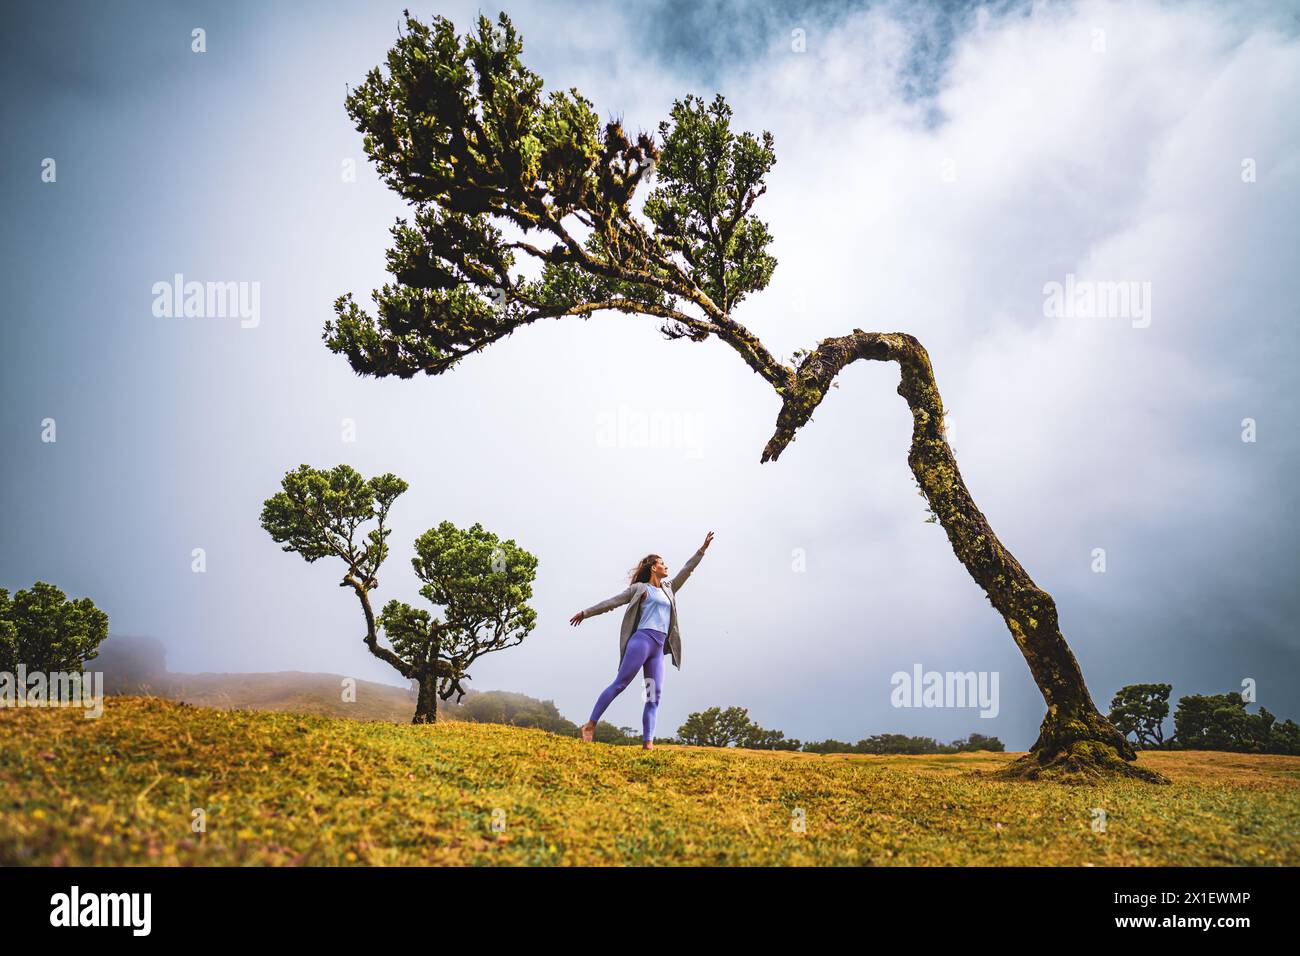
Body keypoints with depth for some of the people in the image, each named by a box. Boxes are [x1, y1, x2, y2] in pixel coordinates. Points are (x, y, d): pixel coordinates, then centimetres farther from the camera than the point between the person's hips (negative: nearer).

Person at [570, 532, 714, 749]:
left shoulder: (668, 589, 25)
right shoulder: (640, 588, 7)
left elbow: (686, 571, 30)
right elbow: (612, 602, 9)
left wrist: (702, 550, 27)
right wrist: (586, 613, 12)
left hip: (658, 648, 7)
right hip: (642, 640, -7)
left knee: (655, 695, -4)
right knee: (619, 684, -11)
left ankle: (647, 742, -10)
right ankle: (590, 725, -9)